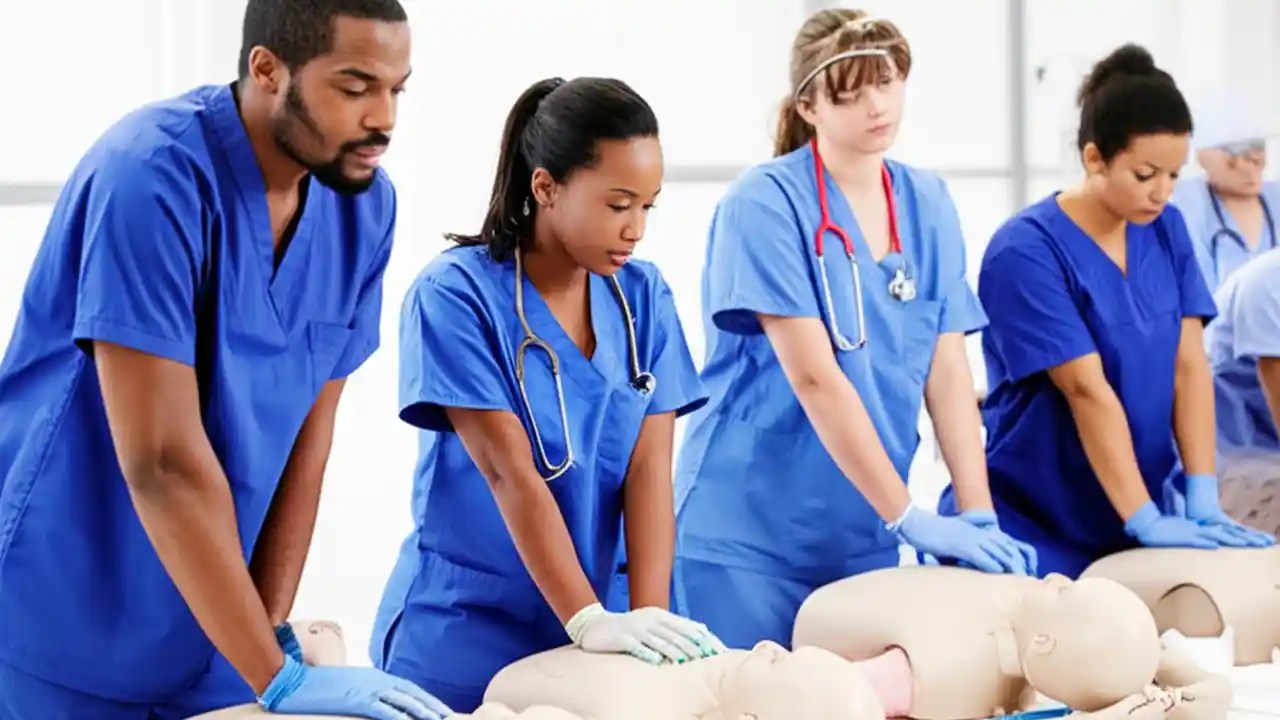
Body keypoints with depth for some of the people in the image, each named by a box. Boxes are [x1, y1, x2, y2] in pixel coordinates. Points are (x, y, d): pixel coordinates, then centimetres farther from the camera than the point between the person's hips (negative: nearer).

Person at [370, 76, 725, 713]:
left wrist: (649, 616, -17)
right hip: (463, 635, -5)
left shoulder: (643, 295, 2)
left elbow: (649, 466, -5)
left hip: (583, 634, 5)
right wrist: (589, 619, -27)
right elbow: (510, 473, -20)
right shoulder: (455, 296, -13)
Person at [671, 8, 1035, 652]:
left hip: (864, 538, 5)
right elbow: (815, 379, -19)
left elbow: (947, 374, 2)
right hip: (748, 538, -5)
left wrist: (977, 515, -9)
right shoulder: (765, 205, -13)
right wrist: (911, 519, -20)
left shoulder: (928, 206, 5)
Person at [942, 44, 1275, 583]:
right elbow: (1088, 391, -22)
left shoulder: (1167, 230, 3)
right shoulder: (1026, 252, -16)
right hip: (1033, 530, -5)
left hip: (1131, 526, 6)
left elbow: (1189, 367, -2)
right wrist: (1146, 521, -25)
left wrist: (1203, 498, -13)